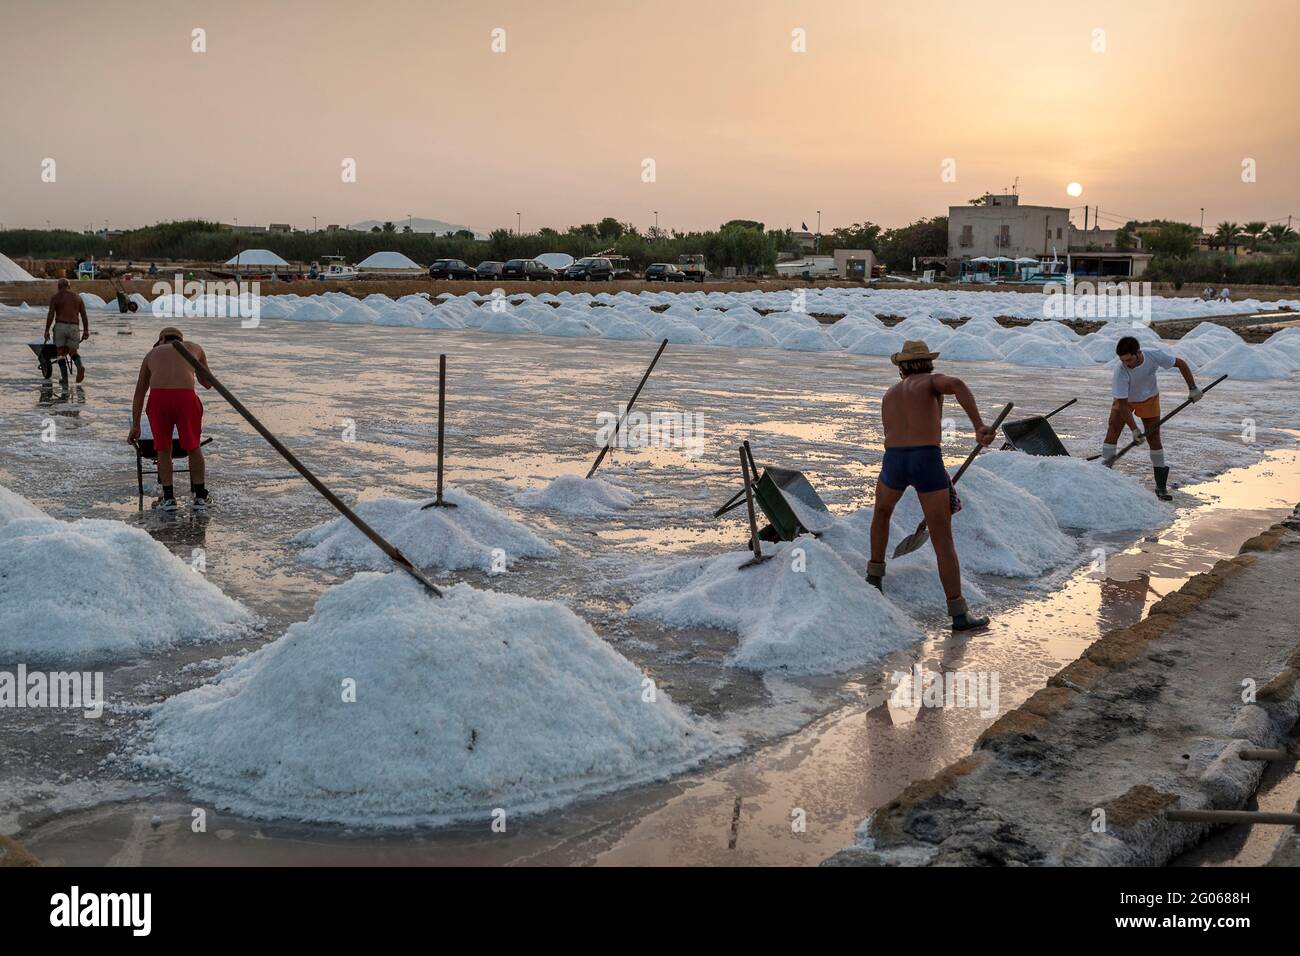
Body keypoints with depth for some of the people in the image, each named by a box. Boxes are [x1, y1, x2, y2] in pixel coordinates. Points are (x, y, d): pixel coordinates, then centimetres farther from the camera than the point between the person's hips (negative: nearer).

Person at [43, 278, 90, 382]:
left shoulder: (55, 297, 1)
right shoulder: (77, 296, 10)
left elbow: (50, 315, -5)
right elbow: (84, 315, 7)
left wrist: (46, 330, -1)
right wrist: (86, 330, 10)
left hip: (60, 326, -2)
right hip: (74, 327, 2)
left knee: (61, 352, 8)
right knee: (73, 351, 13)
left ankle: (64, 377, 1)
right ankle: (80, 366, -18)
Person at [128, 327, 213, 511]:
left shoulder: (152, 353, 30)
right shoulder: (194, 348, 28)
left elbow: (139, 392, 29)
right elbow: (208, 383, 36)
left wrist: (135, 426, 32)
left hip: (158, 396, 1)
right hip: (186, 396, 0)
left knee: (163, 449, 18)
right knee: (193, 447, 18)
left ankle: (168, 498, 18)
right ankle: (200, 497, 22)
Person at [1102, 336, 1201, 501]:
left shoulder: (1155, 356, -31)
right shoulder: (1120, 372, -36)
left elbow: (1181, 364, -12)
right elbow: (1123, 405, -32)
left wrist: (1192, 388, -15)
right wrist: (1134, 430, -37)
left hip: (1149, 399, 1)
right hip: (1124, 400, -1)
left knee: (1154, 439, -1)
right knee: (1112, 433, -16)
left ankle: (1161, 486, 7)